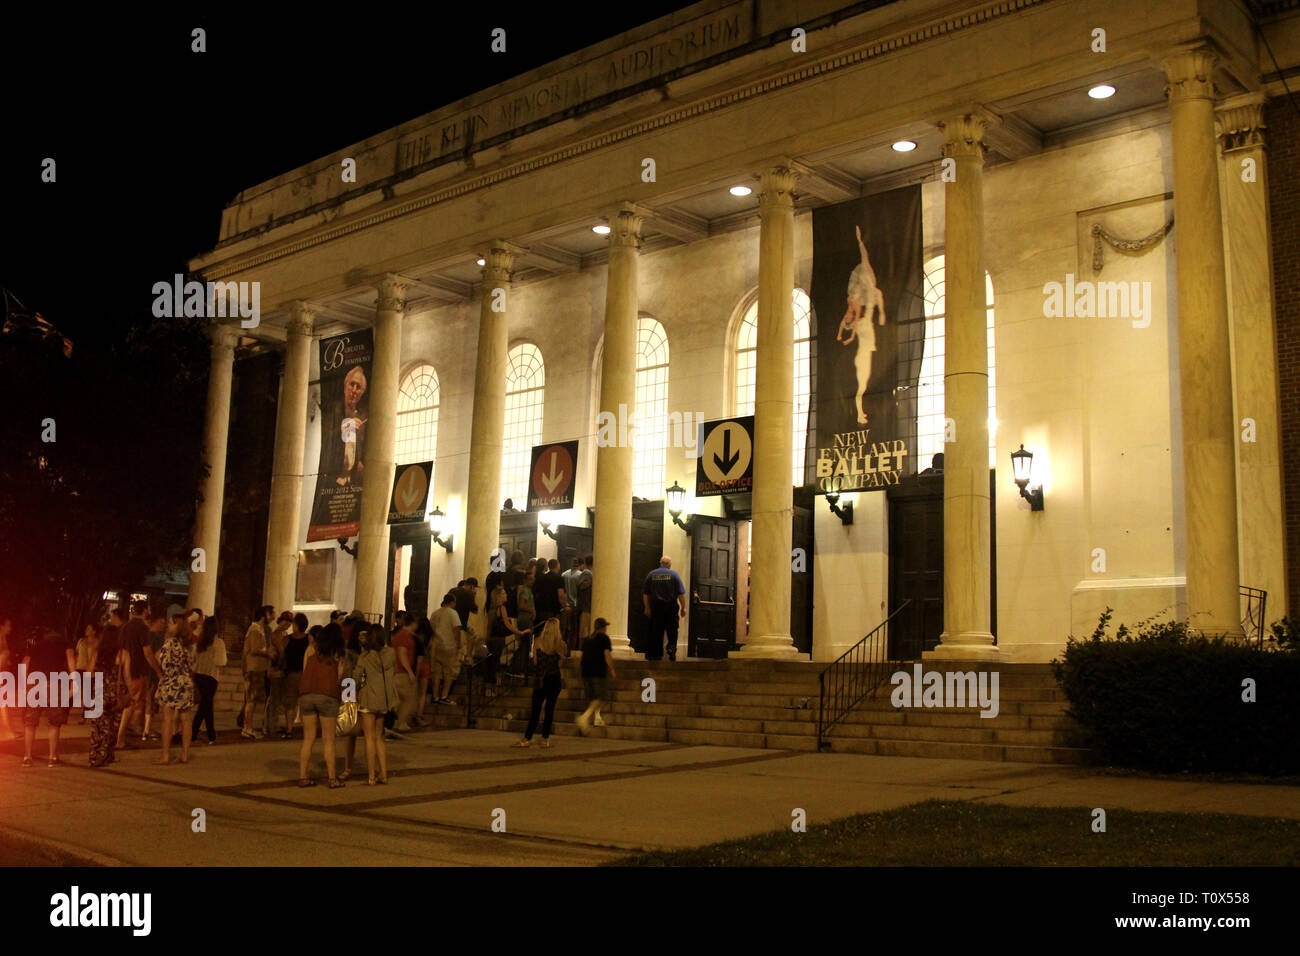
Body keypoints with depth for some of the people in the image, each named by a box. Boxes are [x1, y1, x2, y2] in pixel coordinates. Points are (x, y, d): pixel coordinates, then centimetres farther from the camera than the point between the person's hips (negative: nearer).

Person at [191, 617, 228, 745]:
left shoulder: (199, 641, 4)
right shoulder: (218, 642, -11)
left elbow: (194, 658, 10)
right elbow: (220, 662, -11)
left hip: (197, 675, 6)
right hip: (210, 677, -6)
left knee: (207, 705, 15)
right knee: (204, 706, 2)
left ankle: (212, 736, 19)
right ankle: (192, 735, -1)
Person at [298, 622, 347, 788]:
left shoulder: (311, 650, 12)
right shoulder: (338, 656, 7)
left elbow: (304, 673, 10)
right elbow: (339, 679, 4)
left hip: (306, 695, 2)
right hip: (327, 696, -2)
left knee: (308, 739, 9)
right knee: (328, 740, 3)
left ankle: (302, 776, 10)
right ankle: (332, 778, 5)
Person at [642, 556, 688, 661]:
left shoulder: (651, 574, 4)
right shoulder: (674, 574, -2)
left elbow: (645, 593, 4)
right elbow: (681, 593, -5)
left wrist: (647, 608, 10)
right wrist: (683, 607, 1)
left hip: (656, 606, 2)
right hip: (671, 606, -2)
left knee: (656, 631, 6)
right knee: (672, 630, 7)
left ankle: (657, 654, 6)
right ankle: (672, 648, -14)